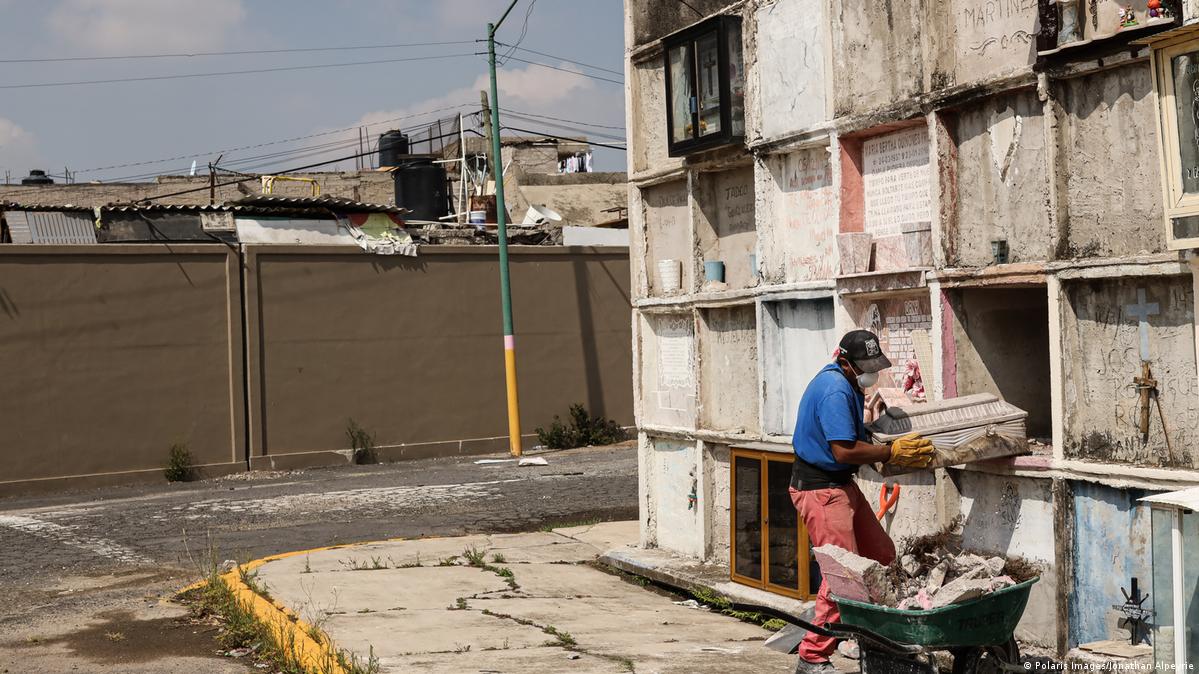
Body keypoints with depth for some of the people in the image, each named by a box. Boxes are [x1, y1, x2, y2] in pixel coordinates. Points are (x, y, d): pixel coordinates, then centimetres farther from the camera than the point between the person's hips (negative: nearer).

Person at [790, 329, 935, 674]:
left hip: (841, 485, 11)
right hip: (820, 489, -11)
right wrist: (893, 452, -17)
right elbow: (844, 451, -26)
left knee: (882, 556, 15)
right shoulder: (835, 391, -22)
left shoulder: (849, 383, 12)